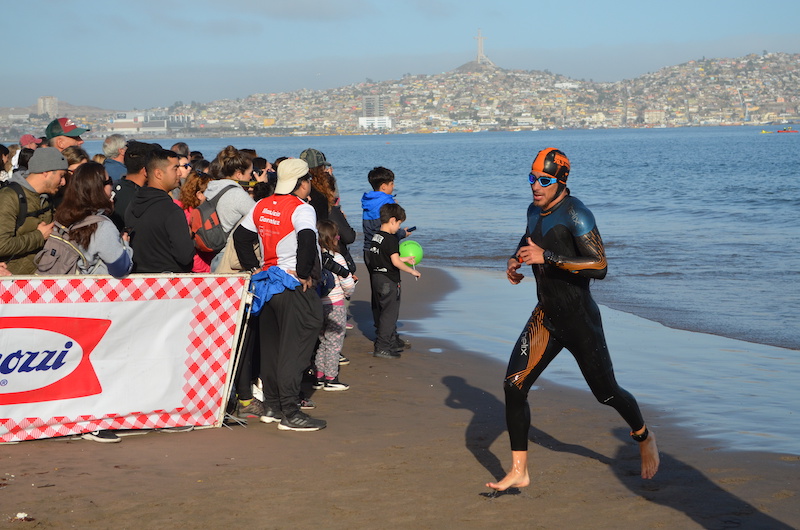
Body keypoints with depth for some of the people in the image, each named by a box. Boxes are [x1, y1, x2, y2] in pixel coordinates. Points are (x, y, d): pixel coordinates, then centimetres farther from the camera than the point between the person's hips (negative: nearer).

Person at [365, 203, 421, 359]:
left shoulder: (376, 236, 9)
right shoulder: (391, 239, -18)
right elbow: (395, 262, -23)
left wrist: (404, 259, 24)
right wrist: (412, 271, -12)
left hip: (376, 278, 9)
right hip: (389, 281, -9)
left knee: (380, 311, 18)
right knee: (389, 313, -3)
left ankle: (393, 341, 32)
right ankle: (382, 347, -4)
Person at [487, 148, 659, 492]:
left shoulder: (575, 214, -18)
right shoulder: (535, 210, 7)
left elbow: (599, 267, -27)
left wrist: (546, 257, -29)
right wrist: (514, 260, 10)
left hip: (580, 319, -7)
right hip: (545, 318, 7)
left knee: (606, 393, 8)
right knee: (513, 386, -6)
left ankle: (644, 438, 39)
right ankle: (519, 473, 3)